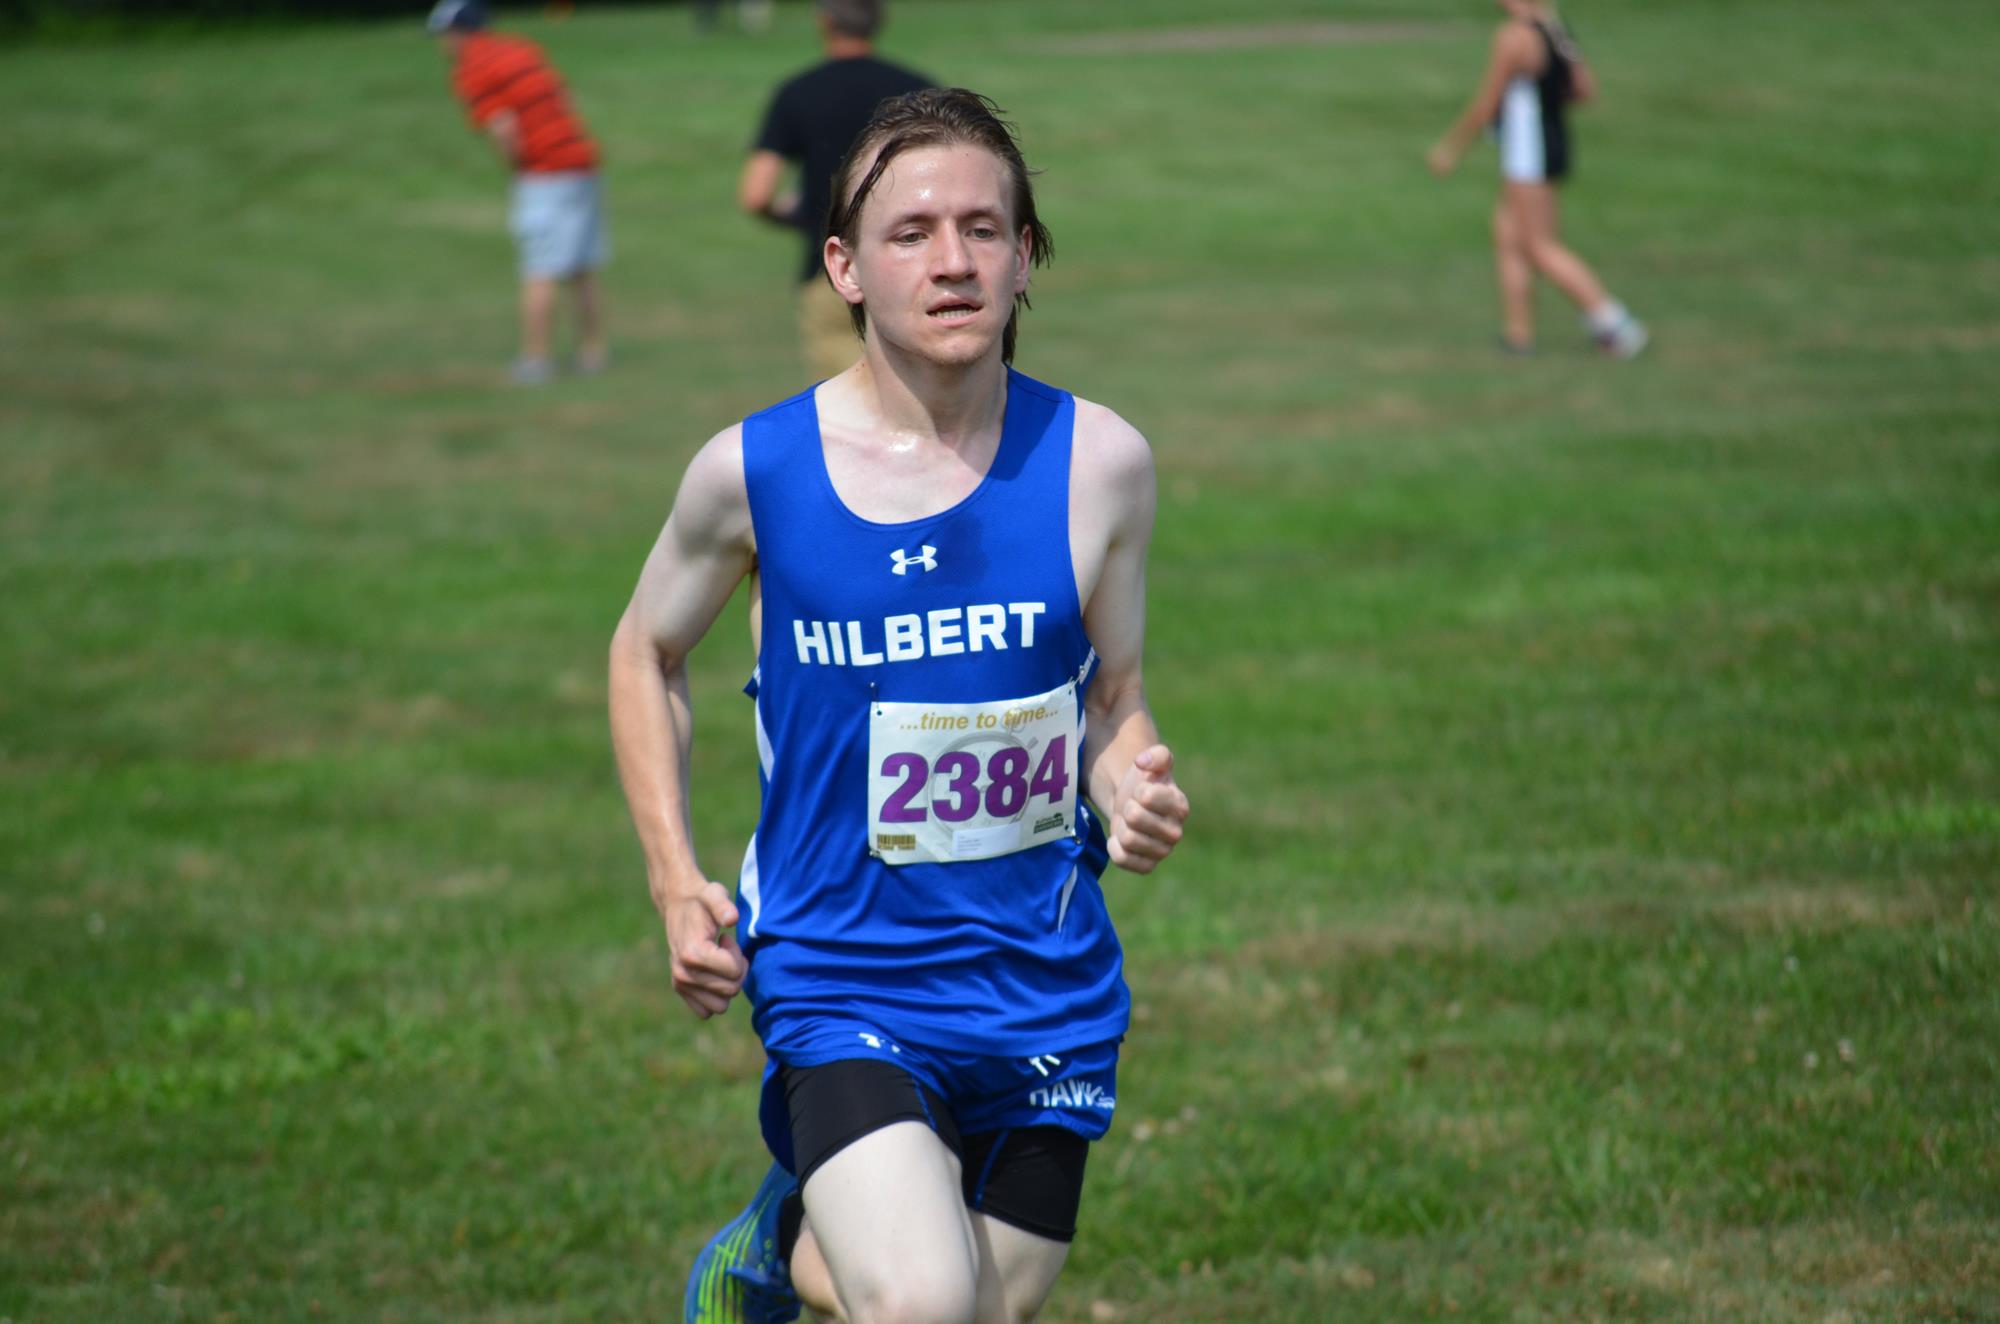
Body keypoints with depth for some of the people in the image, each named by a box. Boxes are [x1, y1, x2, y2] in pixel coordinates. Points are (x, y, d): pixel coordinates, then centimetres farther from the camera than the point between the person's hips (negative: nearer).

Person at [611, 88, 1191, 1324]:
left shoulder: (1096, 460, -5)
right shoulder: (754, 471, -8)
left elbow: (1114, 699, 9)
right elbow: (648, 652, 11)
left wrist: (1134, 790, -14)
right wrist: (675, 880, 1)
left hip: (1047, 988, 3)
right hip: (842, 976, -3)